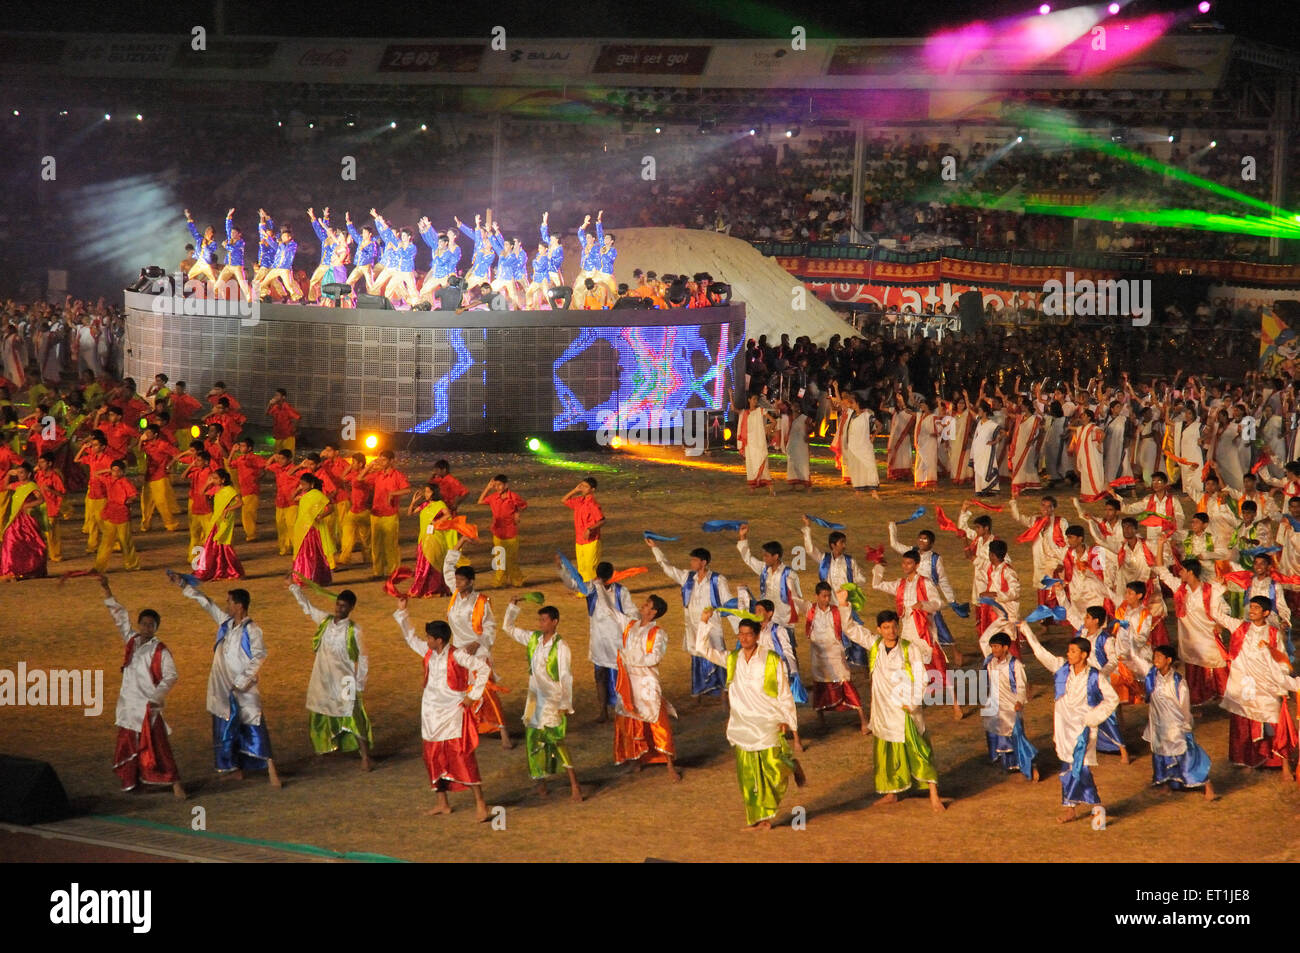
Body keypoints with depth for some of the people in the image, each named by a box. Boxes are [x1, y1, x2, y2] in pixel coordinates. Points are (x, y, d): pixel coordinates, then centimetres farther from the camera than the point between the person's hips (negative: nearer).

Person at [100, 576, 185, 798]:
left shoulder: (160, 651, -8)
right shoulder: (132, 641, 8)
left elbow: (171, 676, -9)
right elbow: (120, 616, 13)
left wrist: (155, 697, -16)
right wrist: (106, 590, 12)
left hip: (148, 707, -6)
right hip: (129, 705, 6)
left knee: (157, 747, -9)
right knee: (128, 746, 13)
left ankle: (175, 782, -6)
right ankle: (130, 781, 25)